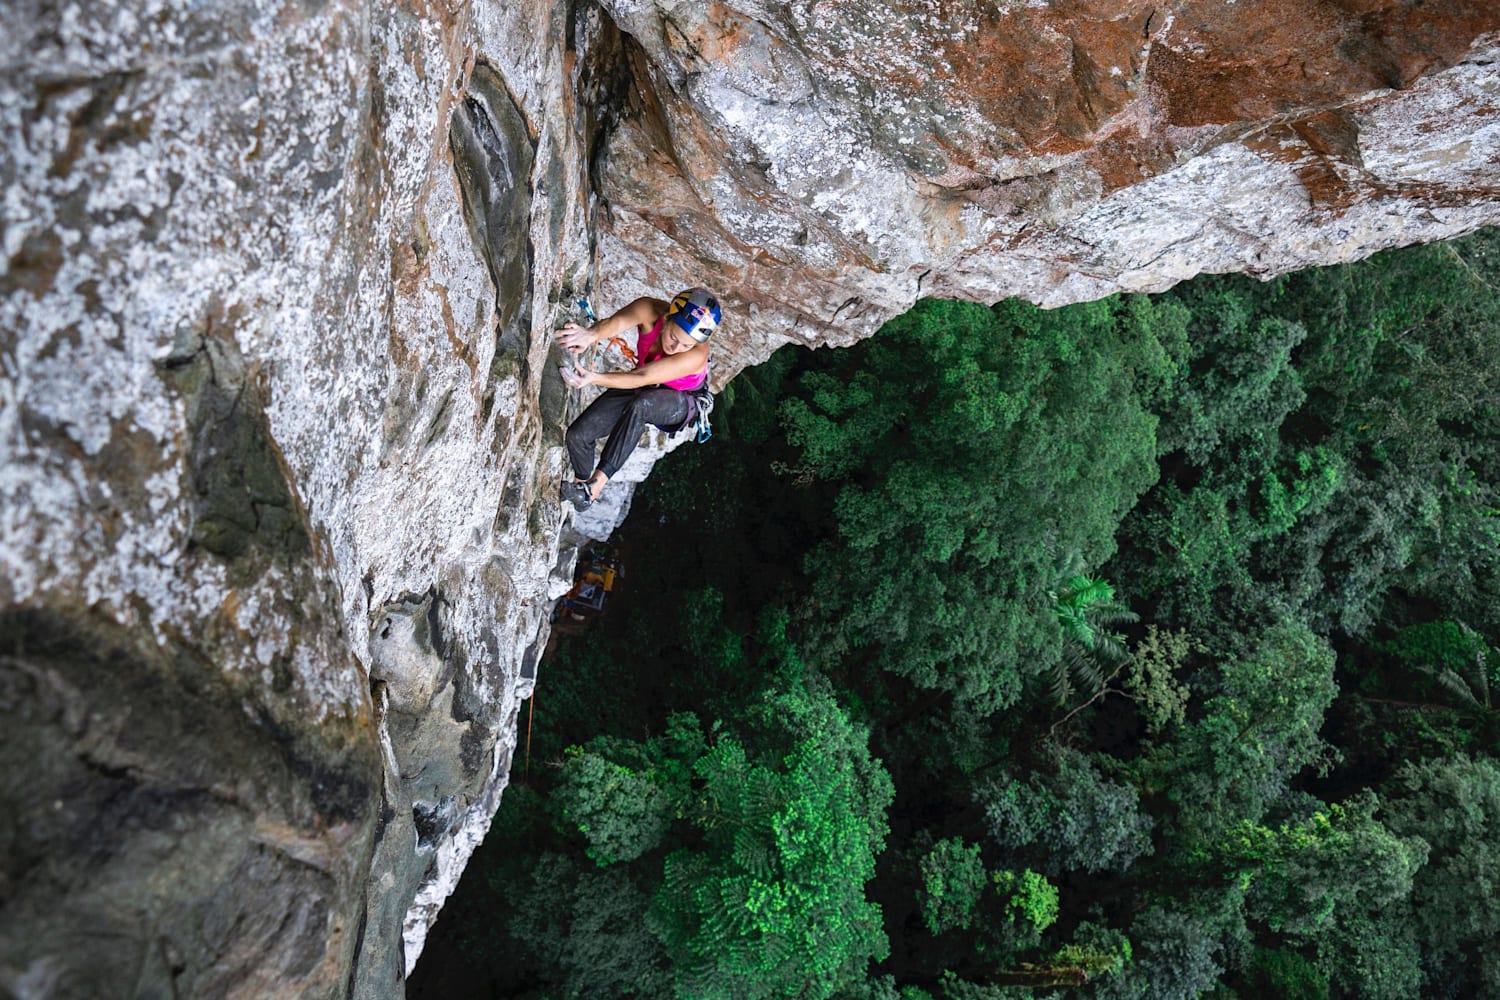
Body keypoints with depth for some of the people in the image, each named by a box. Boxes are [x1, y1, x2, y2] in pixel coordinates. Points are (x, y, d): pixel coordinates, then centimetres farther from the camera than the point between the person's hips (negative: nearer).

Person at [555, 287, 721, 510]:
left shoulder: (696, 356, -36)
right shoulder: (649, 311, -28)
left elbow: (641, 378, -41)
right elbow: (618, 321, -48)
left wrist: (594, 378, -54)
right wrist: (592, 334, -71)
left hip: (679, 404, -4)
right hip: (640, 391, 4)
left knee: (640, 404, -39)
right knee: (577, 435, -11)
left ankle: (596, 484, -35)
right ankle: (582, 482, 20)